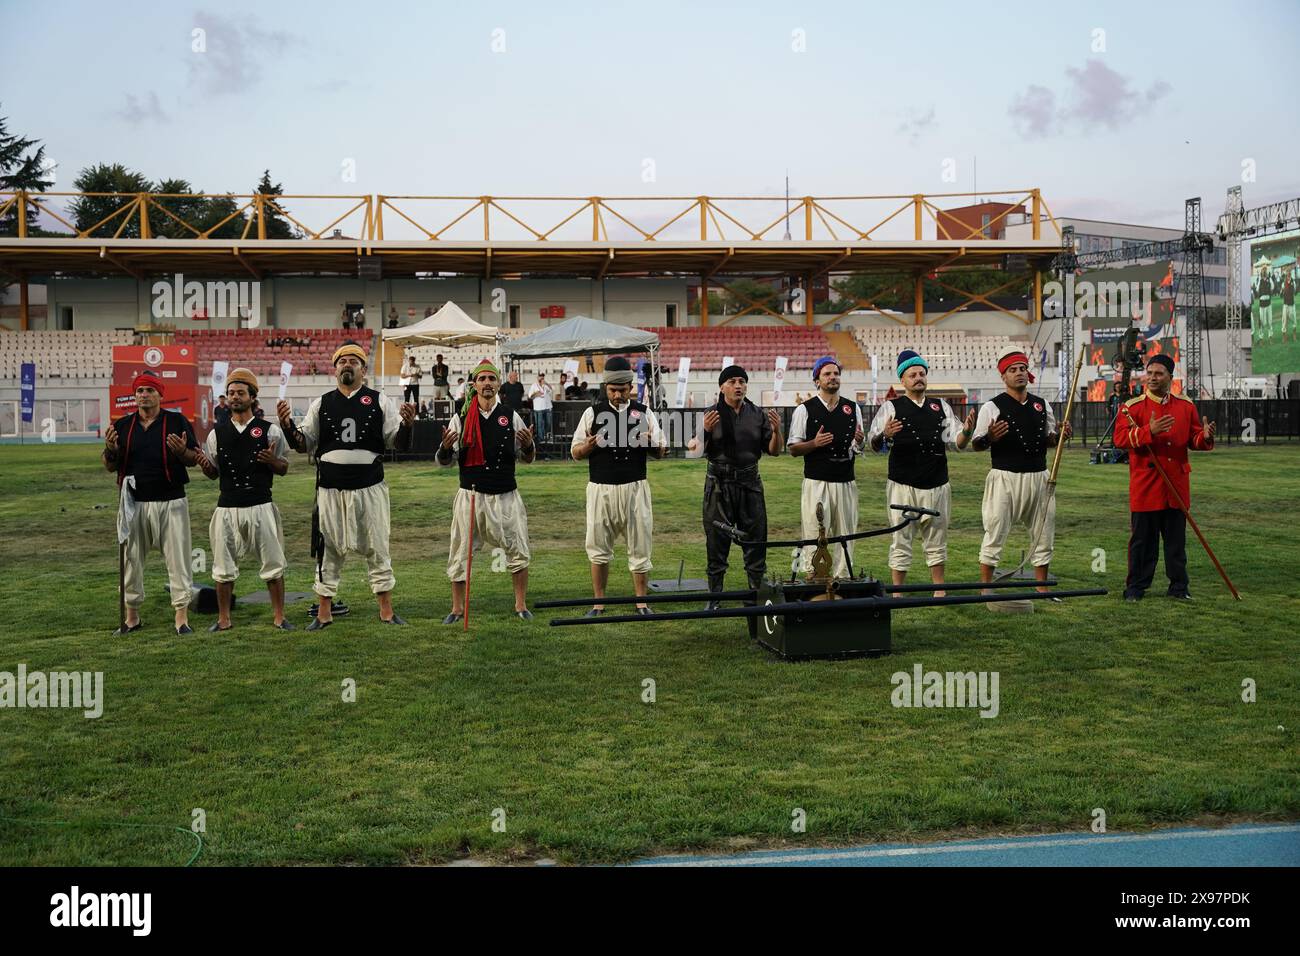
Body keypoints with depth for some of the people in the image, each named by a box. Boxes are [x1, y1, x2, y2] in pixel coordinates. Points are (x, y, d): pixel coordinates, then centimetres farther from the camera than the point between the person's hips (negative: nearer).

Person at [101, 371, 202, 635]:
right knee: (130, 560, 8)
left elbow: (194, 459, 1)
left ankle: (181, 616, 2)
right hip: (133, 503, 3)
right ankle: (132, 617, 19)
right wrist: (110, 449, -10)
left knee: (178, 559, -3)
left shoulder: (177, 422, 1)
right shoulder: (123, 425, 9)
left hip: (170, 503, -3)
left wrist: (182, 451, -21)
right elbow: (110, 467, 12)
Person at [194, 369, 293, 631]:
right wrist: (205, 466, -6)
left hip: (261, 506, -2)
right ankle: (224, 619, 19)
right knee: (223, 566, 7)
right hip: (227, 508, 2)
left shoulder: (270, 430, 2)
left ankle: (279, 616, 14)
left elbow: (283, 468, 5)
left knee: (273, 563, 2)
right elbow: (214, 473, 16)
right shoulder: (217, 433, 10)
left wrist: (271, 460, -16)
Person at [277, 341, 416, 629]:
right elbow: (304, 444, 12)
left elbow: (399, 443, 0)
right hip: (330, 489, 1)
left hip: (370, 489, -1)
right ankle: (324, 613, 15)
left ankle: (386, 611, 13)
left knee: (377, 548, 5)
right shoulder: (321, 404, 10)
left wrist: (406, 423, -20)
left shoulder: (380, 402, 4)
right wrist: (288, 425, -6)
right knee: (328, 549, 6)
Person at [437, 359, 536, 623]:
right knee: (461, 554, 3)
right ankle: (457, 609, 15)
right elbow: (444, 461, 3)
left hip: (506, 495, 1)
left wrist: (528, 444, -13)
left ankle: (521, 606, 18)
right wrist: (445, 447, -19)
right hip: (471, 495, -1)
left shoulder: (511, 416, 5)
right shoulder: (460, 419, 1)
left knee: (518, 551, 4)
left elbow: (527, 457, 9)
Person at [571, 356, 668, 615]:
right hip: (601, 489, 0)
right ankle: (598, 604, 15)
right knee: (598, 548, 4)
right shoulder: (592, 413, 7)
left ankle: (641, 602, 13)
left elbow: (661, 451, 9)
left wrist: (650, 443, -13)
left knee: (640, 547, 3)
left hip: (635, 488, 0)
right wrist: (589, 446, -15)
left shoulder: (644, 413, 9)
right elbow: (575, 452, 7)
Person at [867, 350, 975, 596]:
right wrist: (884, 435, -31)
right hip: (903, 485, -4)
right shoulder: (891, 407, 1)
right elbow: (873, 444, -9)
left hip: (937, 485, 4)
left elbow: (958, 443, 7)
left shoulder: (941, 407, 13)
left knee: (937, 540, 12)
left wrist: (967, 430, -15)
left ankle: (939, 591, 21)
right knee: (900, 541, 1)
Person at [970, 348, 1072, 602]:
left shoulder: (1042, 405, 13)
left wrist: (1060, 435, -1)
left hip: (1039, 477, 5)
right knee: (995, 534, -5)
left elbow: (1048, 440, 20)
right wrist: (990, 438, -24)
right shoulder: (992, 407, -4)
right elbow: (976, 445, -3)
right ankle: (985, 589, 2)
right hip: (1005, 477, -5)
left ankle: (1041, 588, 23)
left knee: (1043, 534, 11)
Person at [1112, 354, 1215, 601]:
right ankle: (1135, 587, 13)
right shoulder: (1132, 407, -3)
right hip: (1145, 487, -3)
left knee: (1176, 540, 10)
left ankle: (1178, 587, 20)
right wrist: (1149, 431, -26)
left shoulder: (1186, 406, 8)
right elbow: (1120, 438, -14)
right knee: (1142, 541, 3)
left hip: (1177, 486, 3)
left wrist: (1205, 437, -13)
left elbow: (1193, 440, 10)